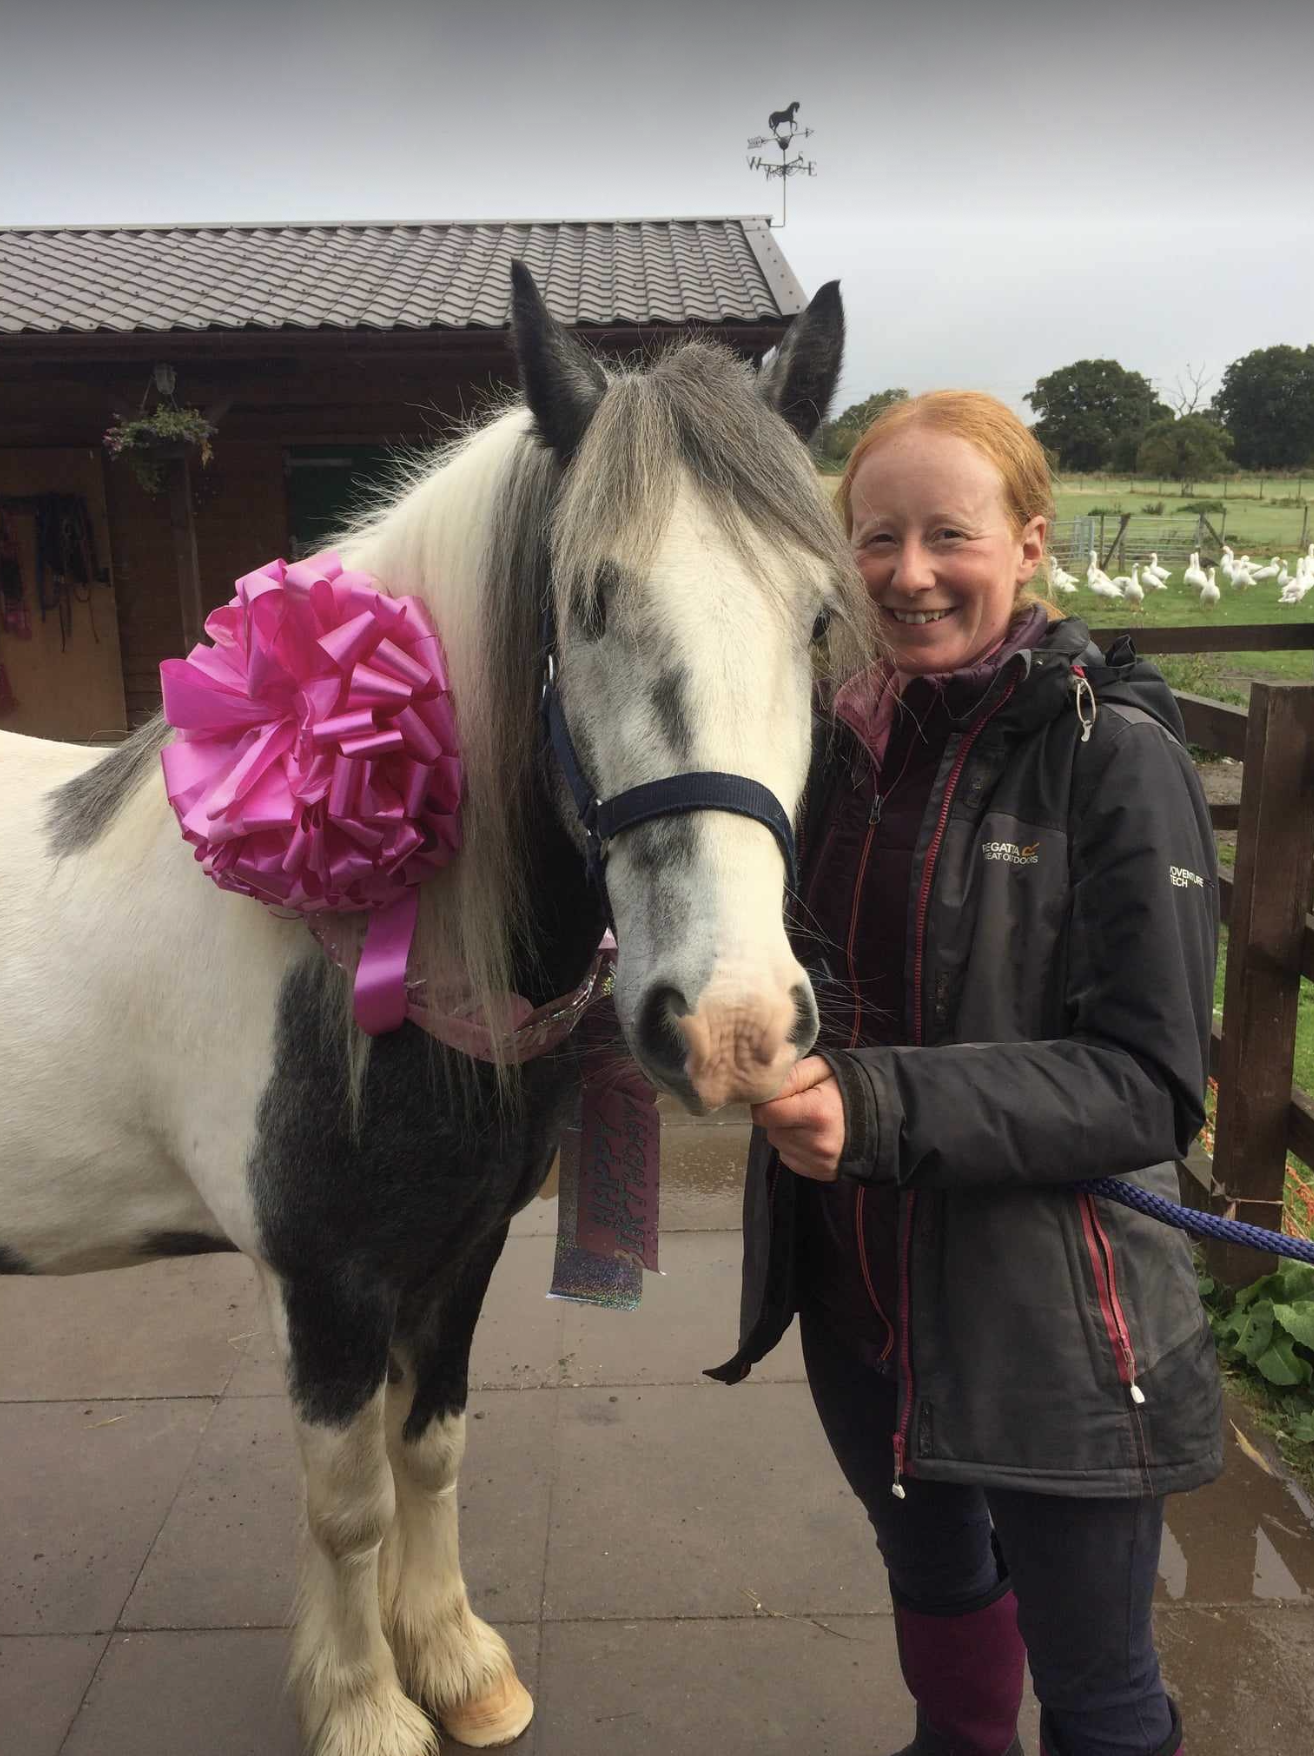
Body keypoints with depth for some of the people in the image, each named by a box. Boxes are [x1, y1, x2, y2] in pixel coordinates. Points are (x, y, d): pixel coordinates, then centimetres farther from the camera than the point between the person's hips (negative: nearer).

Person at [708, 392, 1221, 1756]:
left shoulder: (1114, 755, -16)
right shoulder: (847, 738, 0)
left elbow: (1151, 1083, -20)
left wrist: (882, 1104, -32)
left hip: (1052, 1321, -5)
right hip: (857, 1293, 6)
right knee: (932, 1580, 30)